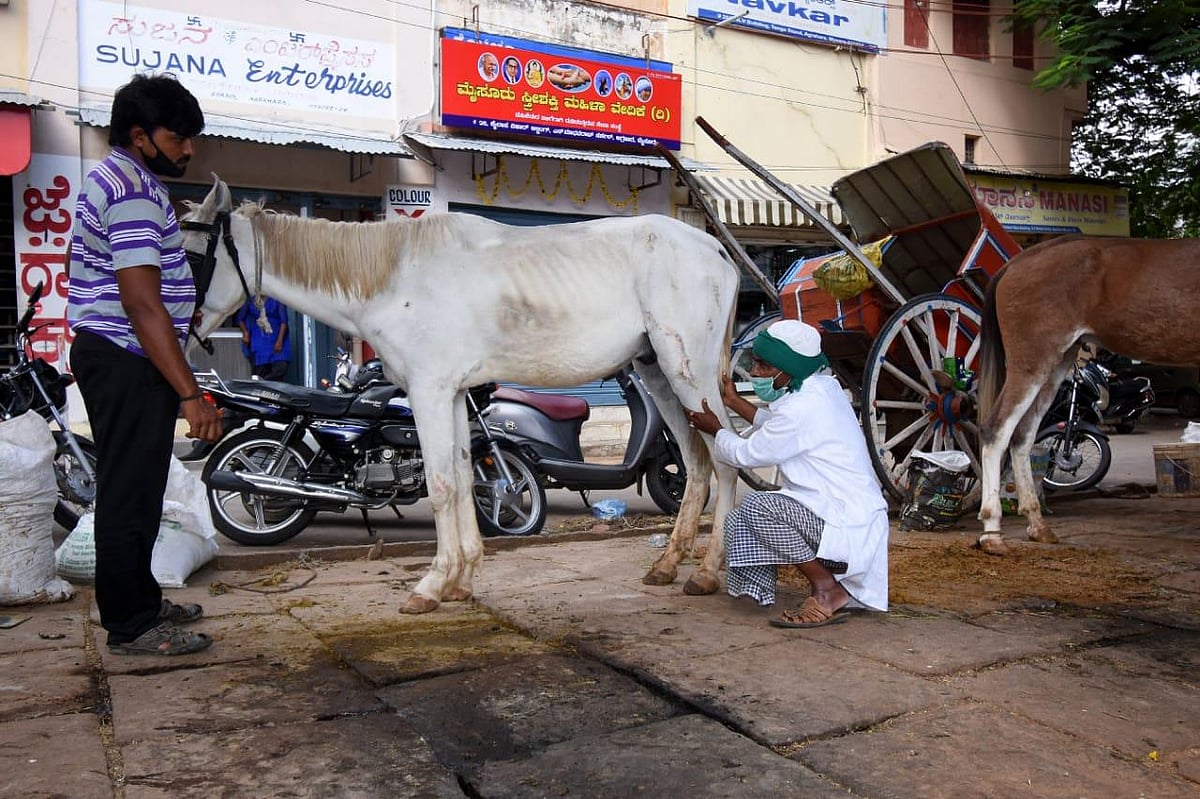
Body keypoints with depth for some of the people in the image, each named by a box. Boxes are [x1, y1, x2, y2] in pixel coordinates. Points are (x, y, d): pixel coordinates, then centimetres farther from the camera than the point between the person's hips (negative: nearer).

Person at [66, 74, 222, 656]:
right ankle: (130, 628, 7)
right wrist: (190, 394, -28)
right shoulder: (134, 192, -18)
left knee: (131, 487, 17)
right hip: (129, 362, -11)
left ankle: (139, 601, 30)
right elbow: (143, 305, -26)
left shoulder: (107, 179, 16)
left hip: (107, 353, 11)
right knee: (131, 493, -3)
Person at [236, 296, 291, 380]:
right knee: (259, 372, -6)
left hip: (276, 340, -2)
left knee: (281, 368, -18)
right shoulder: (251, 300, 7)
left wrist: (280, 340, -14)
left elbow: (284, 321, -4)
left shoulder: (277, 299, 0)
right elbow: (240, 319, 16)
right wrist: (245, 332, -2)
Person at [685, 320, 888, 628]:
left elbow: (745, 454, -11)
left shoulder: (802, 409, -22)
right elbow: (776, 426, 22)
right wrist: (733, 401, 24)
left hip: (848, 526, -10)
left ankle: (827, 591, -7)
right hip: (855, 514, 10)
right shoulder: (821, 388, 6)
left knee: (754, 507, -22)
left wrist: (716, 429, 8)